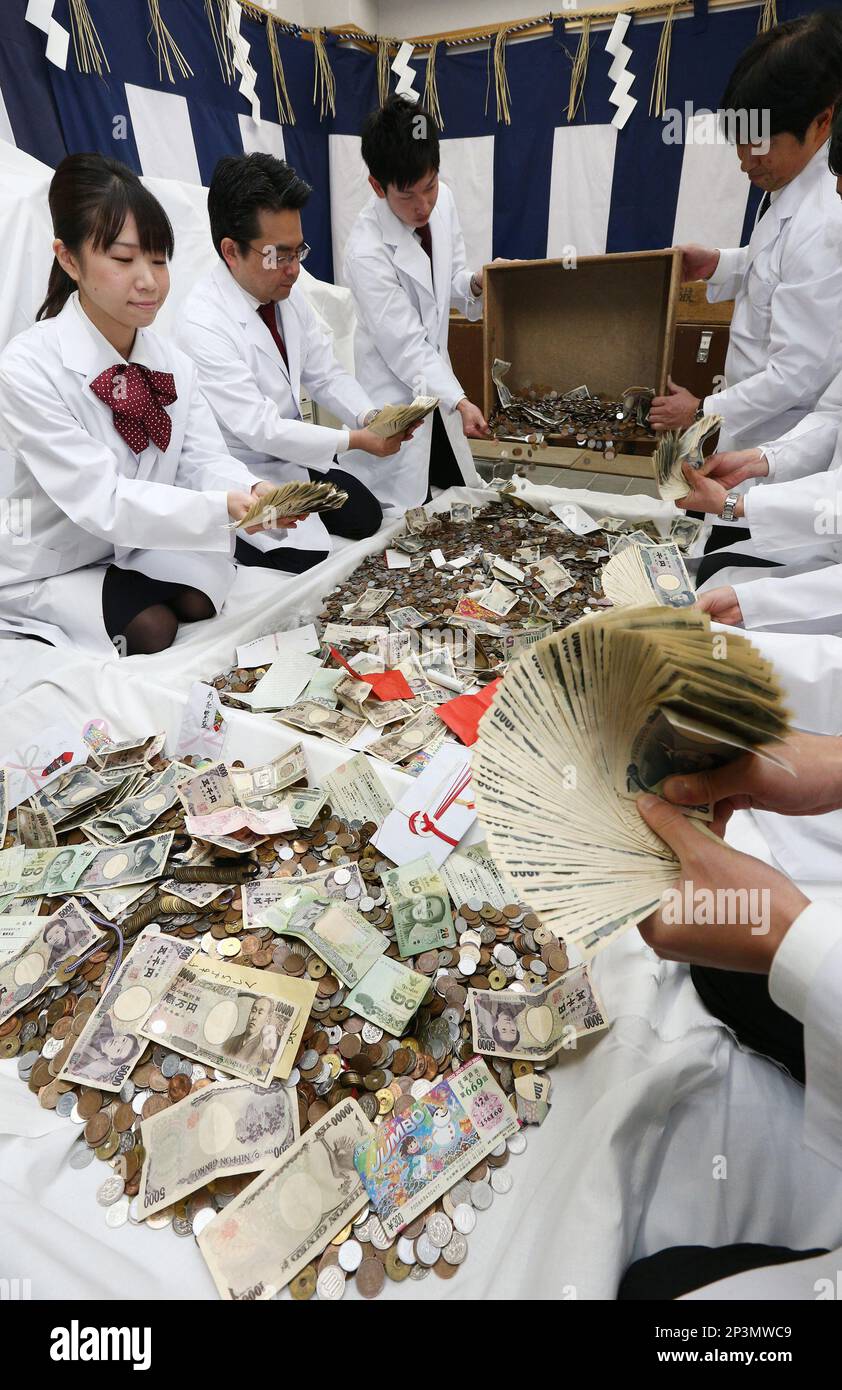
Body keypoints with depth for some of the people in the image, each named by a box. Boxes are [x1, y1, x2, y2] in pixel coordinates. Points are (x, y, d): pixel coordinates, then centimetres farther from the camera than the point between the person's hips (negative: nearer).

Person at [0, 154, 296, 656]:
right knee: (152, 629, -21)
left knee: (199, 602, -15)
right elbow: (100, 501, -33)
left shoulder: (172, 362, -4)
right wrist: (226, 507, -45)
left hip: (136, 542, 5)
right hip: (48, 569, -5)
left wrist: (254, 492, -36)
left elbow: (205, 459, -12)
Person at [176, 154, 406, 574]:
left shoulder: (288, 293, -1)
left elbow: (325, 374, 5)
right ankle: (227, 535, 5)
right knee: (311, 561, -18)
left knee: (368, 518, 2)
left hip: (290, 453, 8)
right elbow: (258, 428, -28)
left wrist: (370, 416, -15)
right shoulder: (201, 326, -24)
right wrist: (354, 440, -27)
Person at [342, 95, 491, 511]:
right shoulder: (366, 250, -24)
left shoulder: (442, 200, -3)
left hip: (435, 376, 7)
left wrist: (475, 285, -11)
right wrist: (458, 401, -33)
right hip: (394, 396, -7)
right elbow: (406, 348, -24)